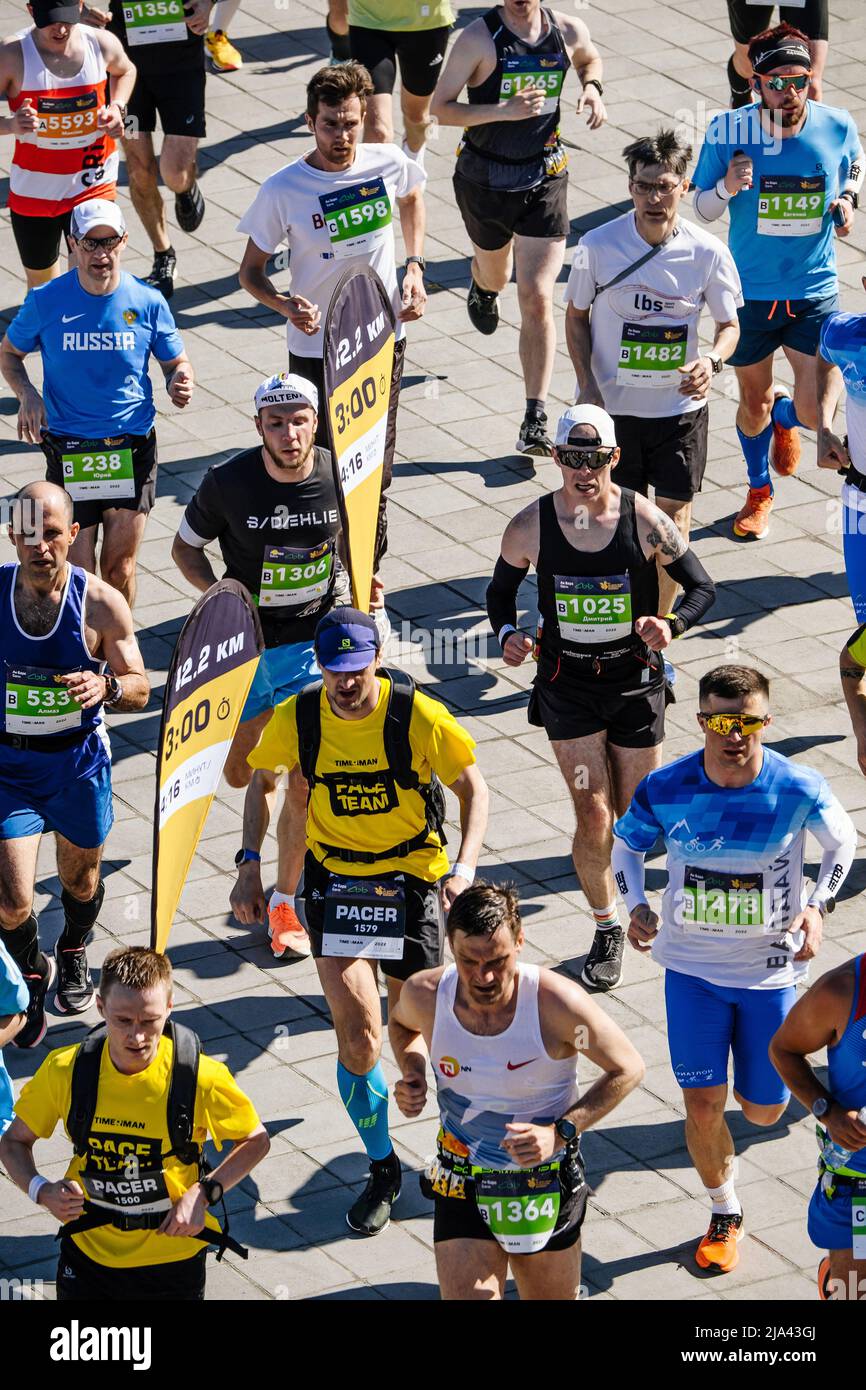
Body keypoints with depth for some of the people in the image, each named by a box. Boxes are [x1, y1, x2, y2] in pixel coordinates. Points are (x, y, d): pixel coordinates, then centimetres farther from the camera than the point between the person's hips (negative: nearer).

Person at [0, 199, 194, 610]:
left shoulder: (148, 302, -3)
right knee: (76, 575, -2)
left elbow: (176, 362, 10)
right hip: (68, 450, -1)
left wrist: (180, 382, -14)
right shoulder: (46, 302, -5)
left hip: (132, 450, 1)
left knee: (119, 569, 5)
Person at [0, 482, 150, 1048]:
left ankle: (74, 954, 55)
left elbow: (140, 688, -8)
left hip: (78, 761, 0)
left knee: (81, 879, 22)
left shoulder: (102, 604, -15)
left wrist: (105, 686, -29)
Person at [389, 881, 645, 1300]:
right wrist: (412, 1074, -8)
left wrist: (561, 1132, -20)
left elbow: (628, 1069, -9)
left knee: (553, 1298, 17)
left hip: (546, 1184, -1)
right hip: (463, 1187, 1)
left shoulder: (558, 1004, -23)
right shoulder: (424, 995, -14)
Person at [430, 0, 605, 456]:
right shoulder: (479, 37, -18)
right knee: (495, 275, 25)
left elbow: (589, 58, 18)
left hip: (545, 181, 0)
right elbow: (440, 108, -17)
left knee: (537, 299, -9)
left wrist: (592, 89, -4)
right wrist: (503, 111, -29)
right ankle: (482, 288, 67)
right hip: (484, 180, 0)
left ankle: (535, 421, -7)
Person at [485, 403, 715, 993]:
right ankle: (608, 929, 15)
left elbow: (702, 587, -4)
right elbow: (502, 590, 7)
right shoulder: (531, 525, -10)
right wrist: (508, 634, -14)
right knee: (594, 820, -7)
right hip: (567, 686, 0)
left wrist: (671, 625, -24)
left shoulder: (644, 520, -12)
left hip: (637, 684, 0)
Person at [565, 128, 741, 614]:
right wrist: (587, 386, -8)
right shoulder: (598, 245, -11)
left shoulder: (708, 253, -10)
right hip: (613, 405, 0)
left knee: (674, 510, 5)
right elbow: (576, 316, 2)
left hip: (681, 406, 0)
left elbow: (729, 324, 2)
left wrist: (711, 361, -20)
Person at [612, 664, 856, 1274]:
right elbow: (626, 843, 4)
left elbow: (843, 840, 2)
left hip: (771, 970, 0)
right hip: (692, 967, 0)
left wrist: (818, 906, -10)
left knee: (763, 1110, 10)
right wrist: (637, 907, -12)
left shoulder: (799, 789, -19)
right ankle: (725, 1213, 24)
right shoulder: (665, 789, -16)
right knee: (703, 1105, -2)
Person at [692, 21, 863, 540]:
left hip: (815, 291, 0)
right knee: (754, 402, 15)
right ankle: (760, 492, 45)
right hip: (750, 291, 0)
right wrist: (726, 188, -27)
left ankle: (786, 418, 34)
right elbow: (703, 211, -6)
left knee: (815, 411, -6)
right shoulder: (729, 131, -16)